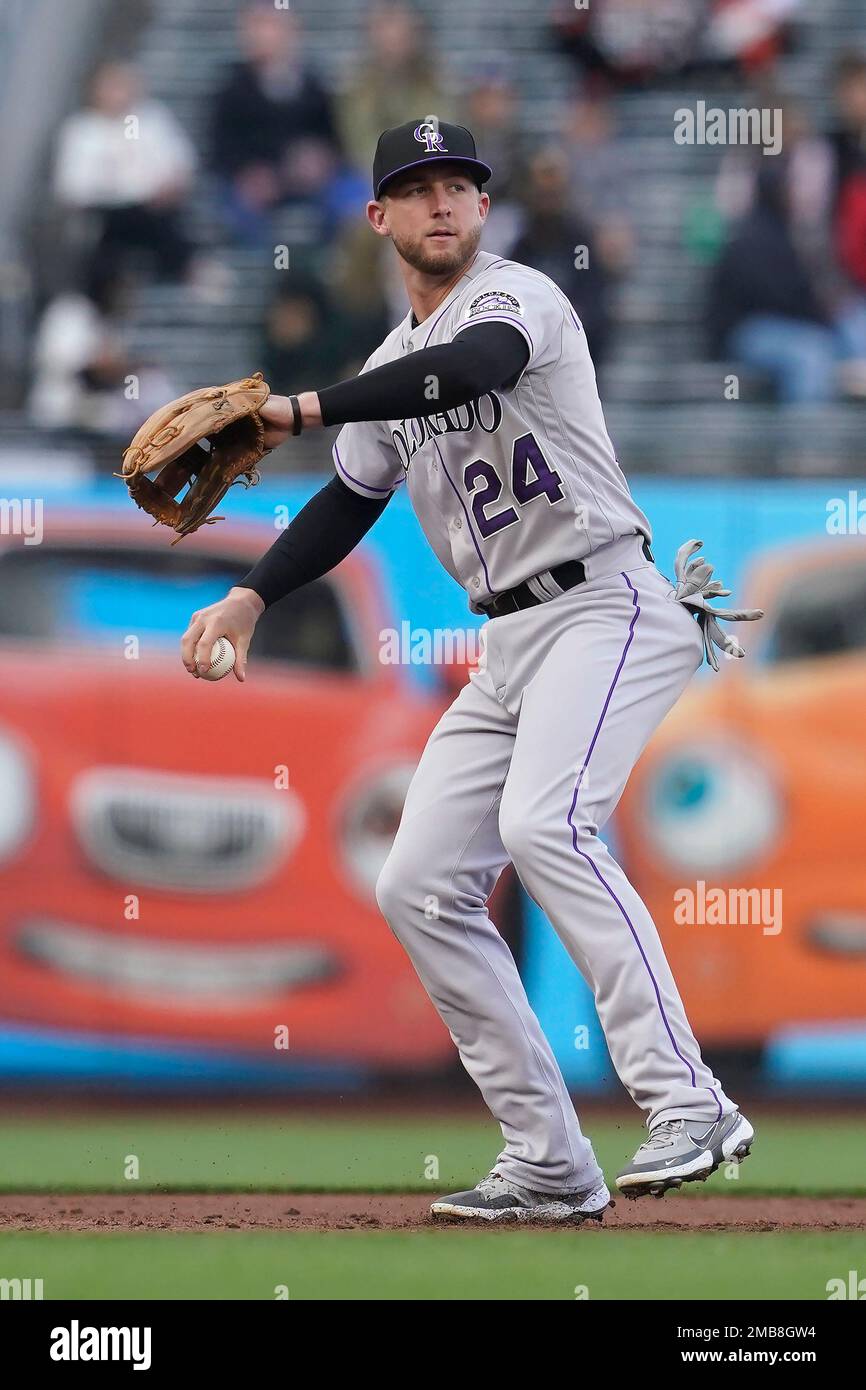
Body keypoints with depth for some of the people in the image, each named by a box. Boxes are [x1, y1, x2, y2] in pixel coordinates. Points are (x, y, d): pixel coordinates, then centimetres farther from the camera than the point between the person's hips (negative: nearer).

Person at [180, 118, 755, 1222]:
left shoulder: (513, 297, -9)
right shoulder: (394, 365, 17)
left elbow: (475, 367, -32)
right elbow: (351, 500, 28)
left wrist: (302, 409, -31)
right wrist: (248, 599, 16)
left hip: (607, 607, -9)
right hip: (508, 650, 10)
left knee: (544, 821, -32)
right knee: (420, 888, 4)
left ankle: (688, 1106, -37)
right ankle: (549, 1164, 7)